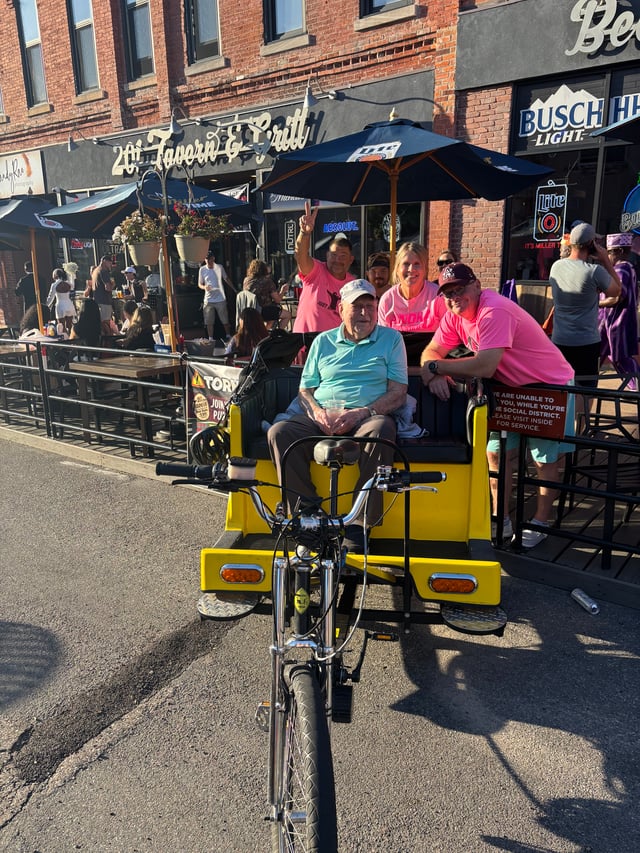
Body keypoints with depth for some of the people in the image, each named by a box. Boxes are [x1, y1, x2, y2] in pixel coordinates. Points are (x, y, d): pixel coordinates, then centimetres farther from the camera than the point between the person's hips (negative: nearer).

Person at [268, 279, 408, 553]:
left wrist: (362, 412, -15)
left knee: (381, 430, -37)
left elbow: (398, 393, 2)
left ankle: (361, 523, -27)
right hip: (321, 421, 2)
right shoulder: (323, 341, 19)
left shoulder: (391, 339, 12)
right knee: (278, 433, -25)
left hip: (367, 418, -2)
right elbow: (305, 391, 16)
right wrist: (318, 413, -8)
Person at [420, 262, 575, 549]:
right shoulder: (455, 315, -5)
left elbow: (484, 367, -38)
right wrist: (437, 375, -27)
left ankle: (540, 524, 21)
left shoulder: (494, 312, -31)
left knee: (545, 459, 4)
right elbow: (431, 352, -4)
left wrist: (435, 366, -28)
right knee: (496, 453, 8)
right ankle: (501, 520, 22)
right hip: (511, 388, 8)